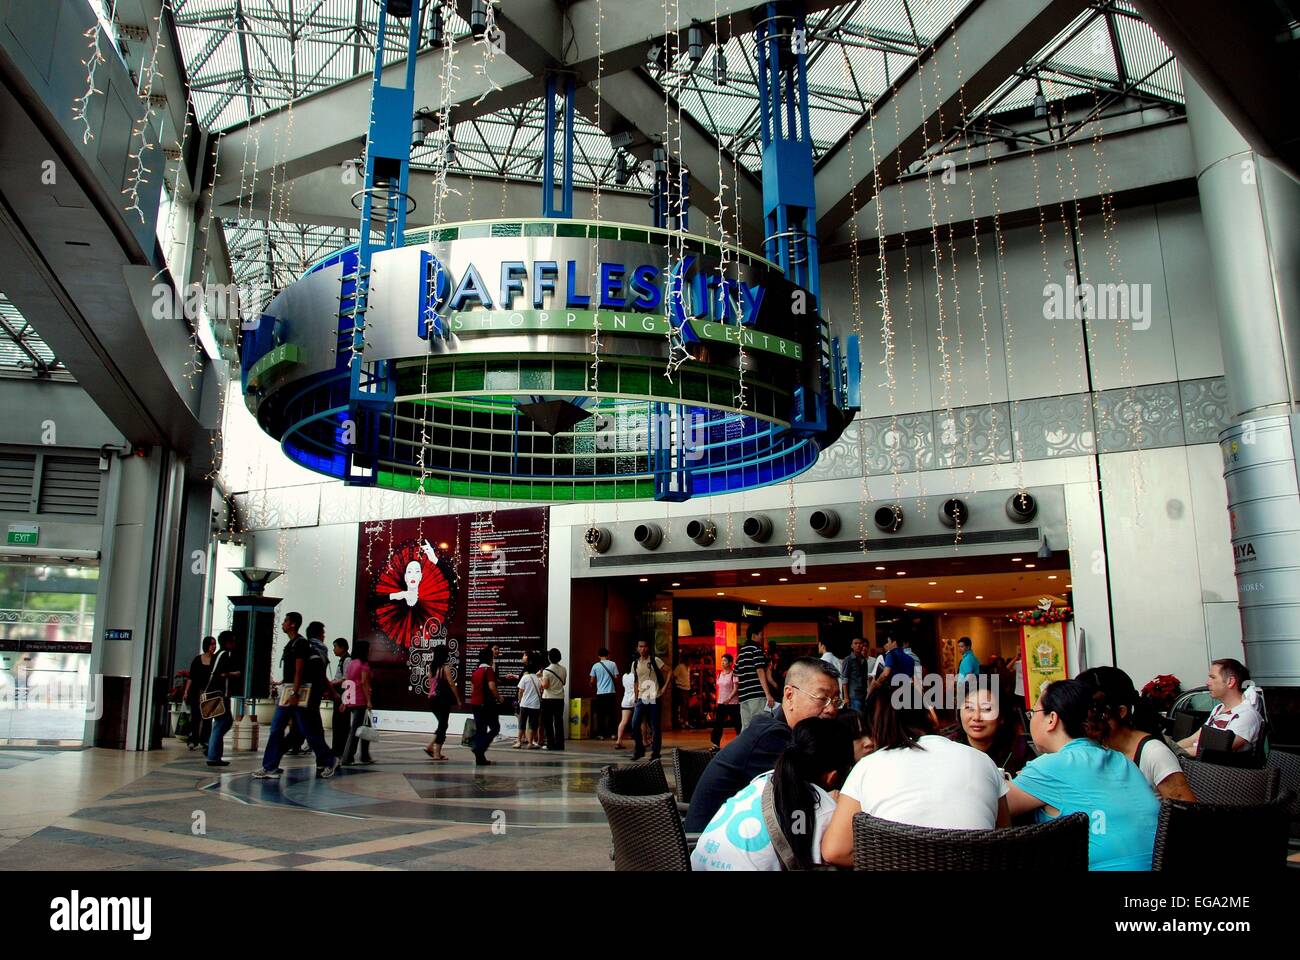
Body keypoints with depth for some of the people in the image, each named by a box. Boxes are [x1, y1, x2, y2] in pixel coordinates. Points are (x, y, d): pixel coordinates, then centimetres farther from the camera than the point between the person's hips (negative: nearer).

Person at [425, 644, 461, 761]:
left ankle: (430, 746, 13)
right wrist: (458, 700, -6)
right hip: (443, 699, -7)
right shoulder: (445, 667, -12)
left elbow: (430, 683, 13)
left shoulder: (431, 667, 7)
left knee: (442, 724, 20)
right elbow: (451, 684, -13)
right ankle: (437, 753, 3)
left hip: (432, 698, 7)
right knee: (443, 725, 2)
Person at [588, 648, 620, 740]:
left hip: (600, 693, 0)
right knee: (612, 714, 8)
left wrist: (593, 687, 24)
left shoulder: (595, 666, 1)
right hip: (611, 693, 0)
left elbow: (592, 681, 3)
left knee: (600, 715, 5)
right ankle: (612, 733, 8)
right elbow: (616, 678, -1)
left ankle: (601, 734, 6)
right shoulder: (613, 664, -1)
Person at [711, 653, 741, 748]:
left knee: (736, 723, 2)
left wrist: (729, 698, -23)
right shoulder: (720, 674, 11)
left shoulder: (733, 674, -10)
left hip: (732, 703, -6)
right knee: (718, 723, -1)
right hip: (721, 703, 6)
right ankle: (715, 743, 0)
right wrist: (718, 700, 15)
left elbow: (735, 689, -14)